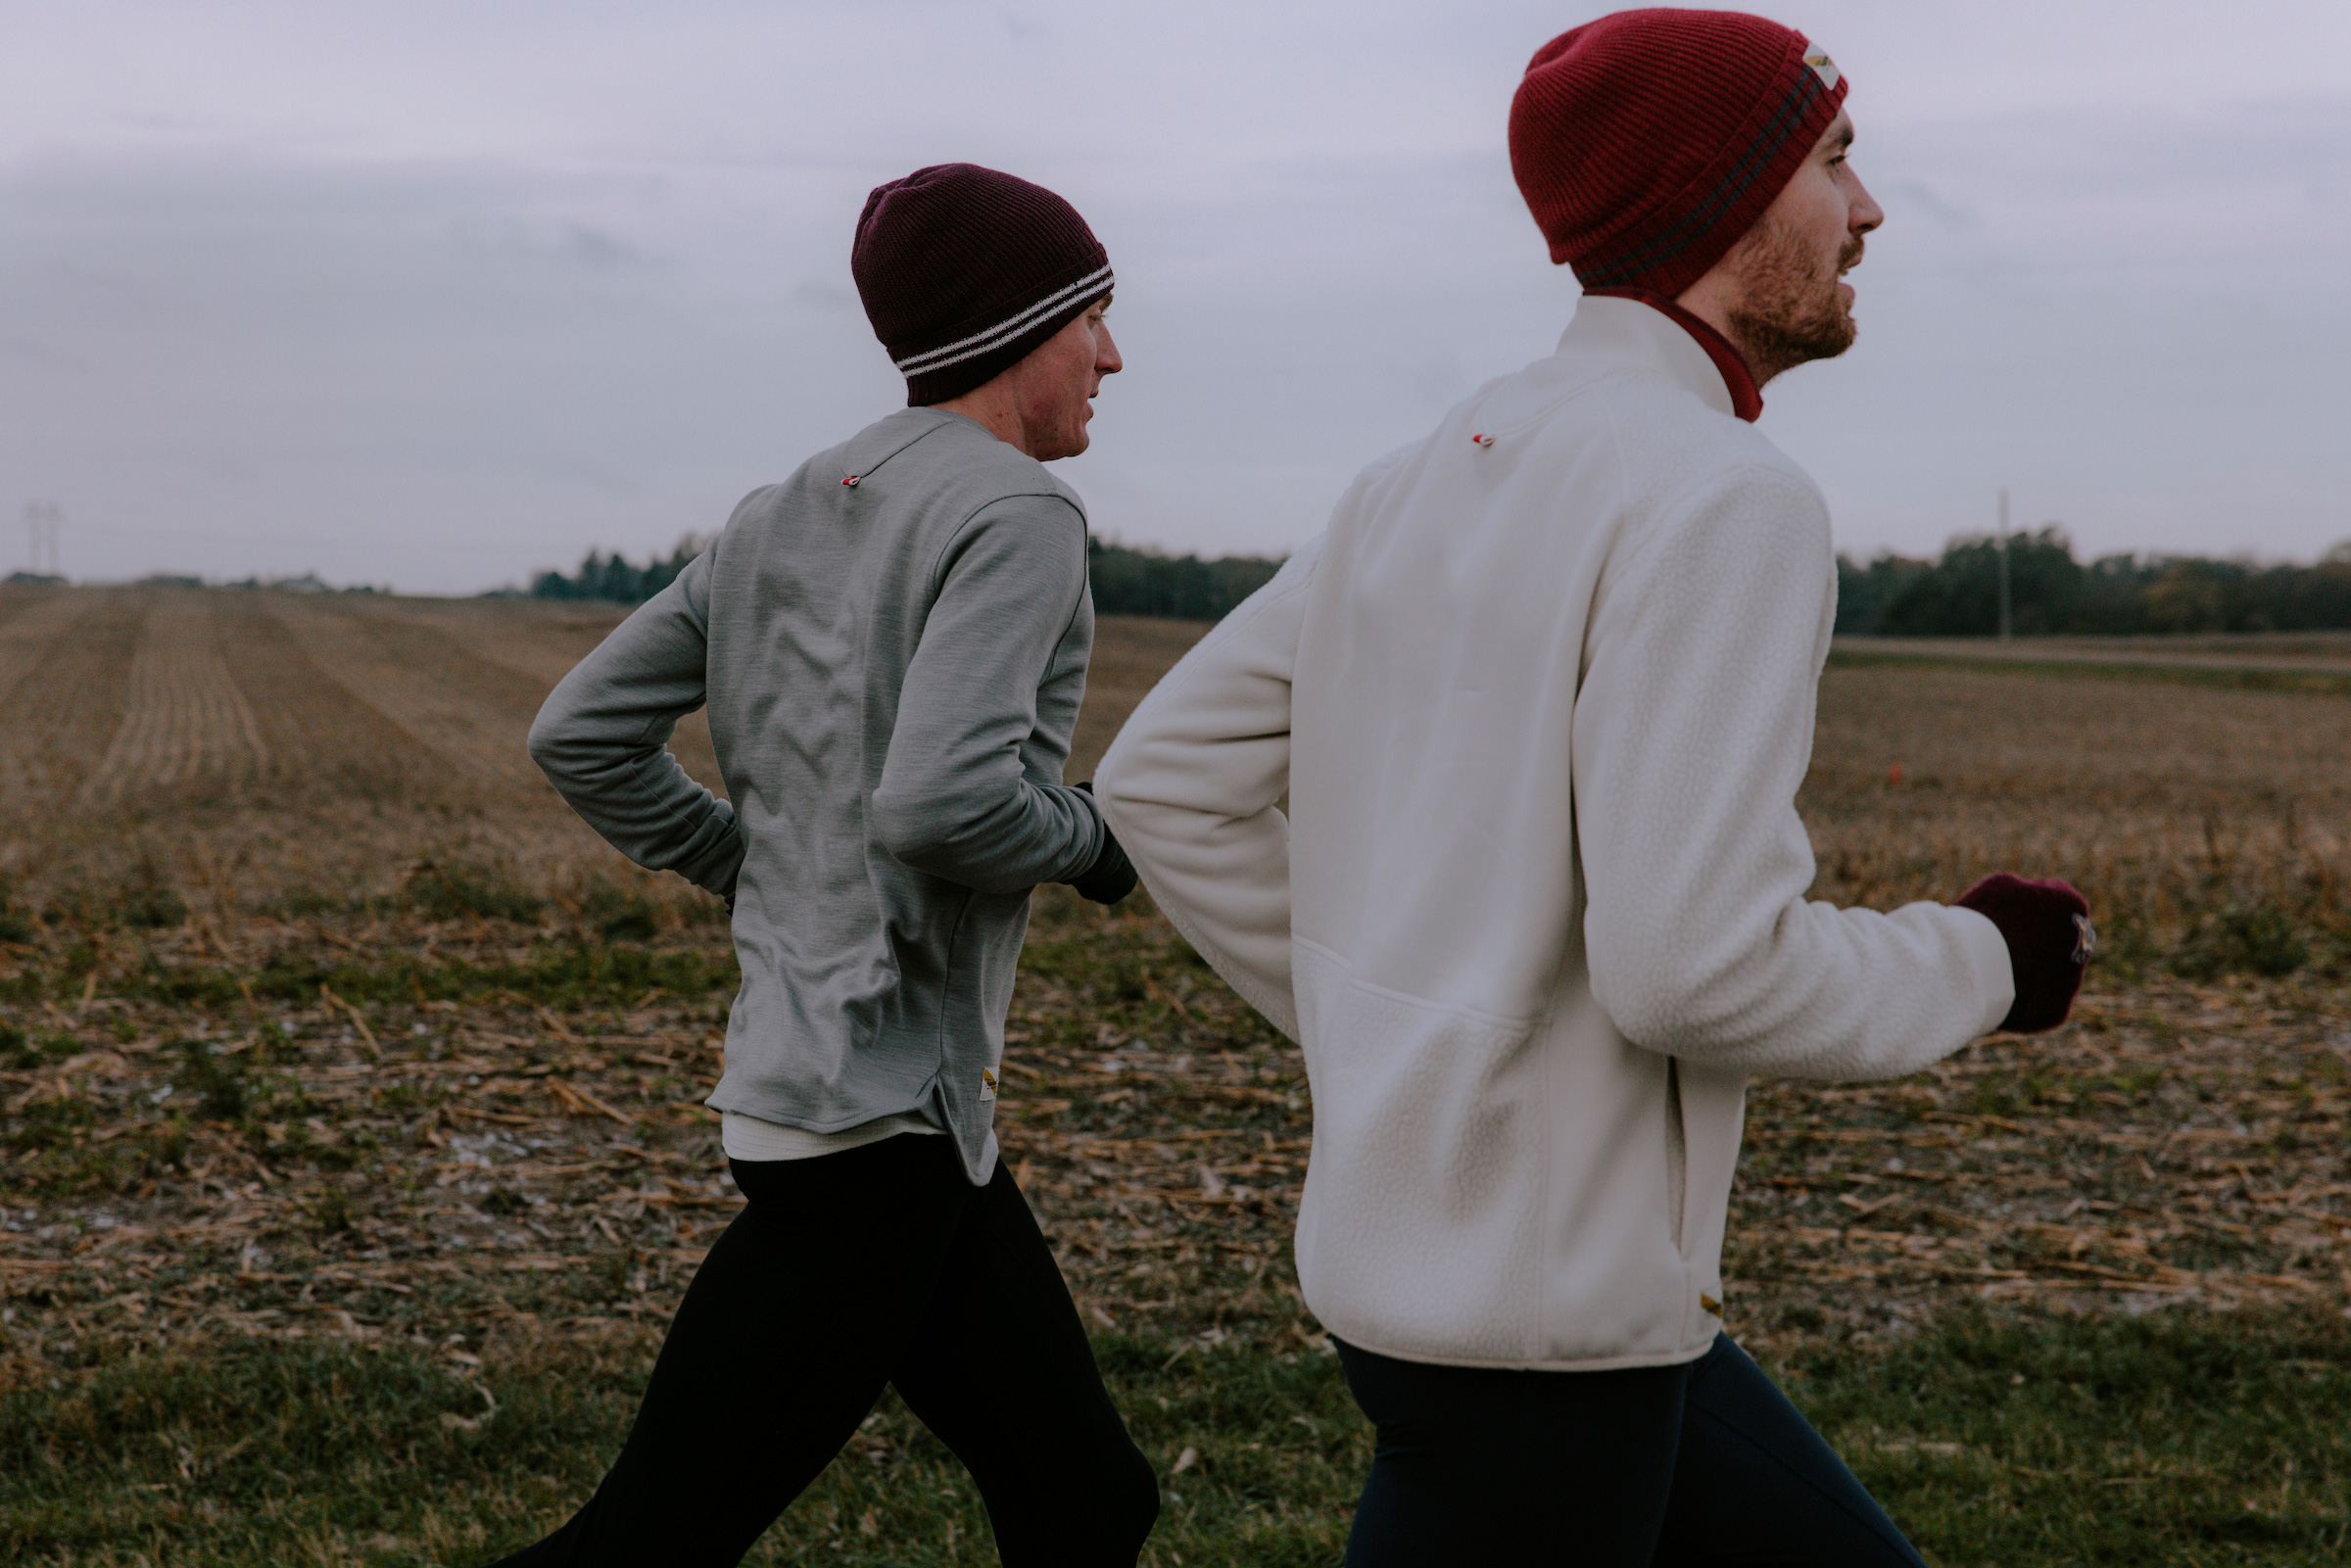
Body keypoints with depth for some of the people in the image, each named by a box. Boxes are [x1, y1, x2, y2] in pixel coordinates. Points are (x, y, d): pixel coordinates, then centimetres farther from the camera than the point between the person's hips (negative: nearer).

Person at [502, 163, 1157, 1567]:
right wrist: (1096, 844, -7)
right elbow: (943, 804, -26)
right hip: (879, 1101, -10)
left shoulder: (787, 516, 13)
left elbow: (582, 734, 12)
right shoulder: (1016, 514, -12)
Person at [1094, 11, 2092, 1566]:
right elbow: (1696, 964, -26)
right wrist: (1985, 964, -6)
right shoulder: (1722, 497, -18)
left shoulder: (1440, 479, 9)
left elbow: (1166, 780, 11)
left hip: (1425, 1241, 9)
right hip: (1536, 1321, -9)